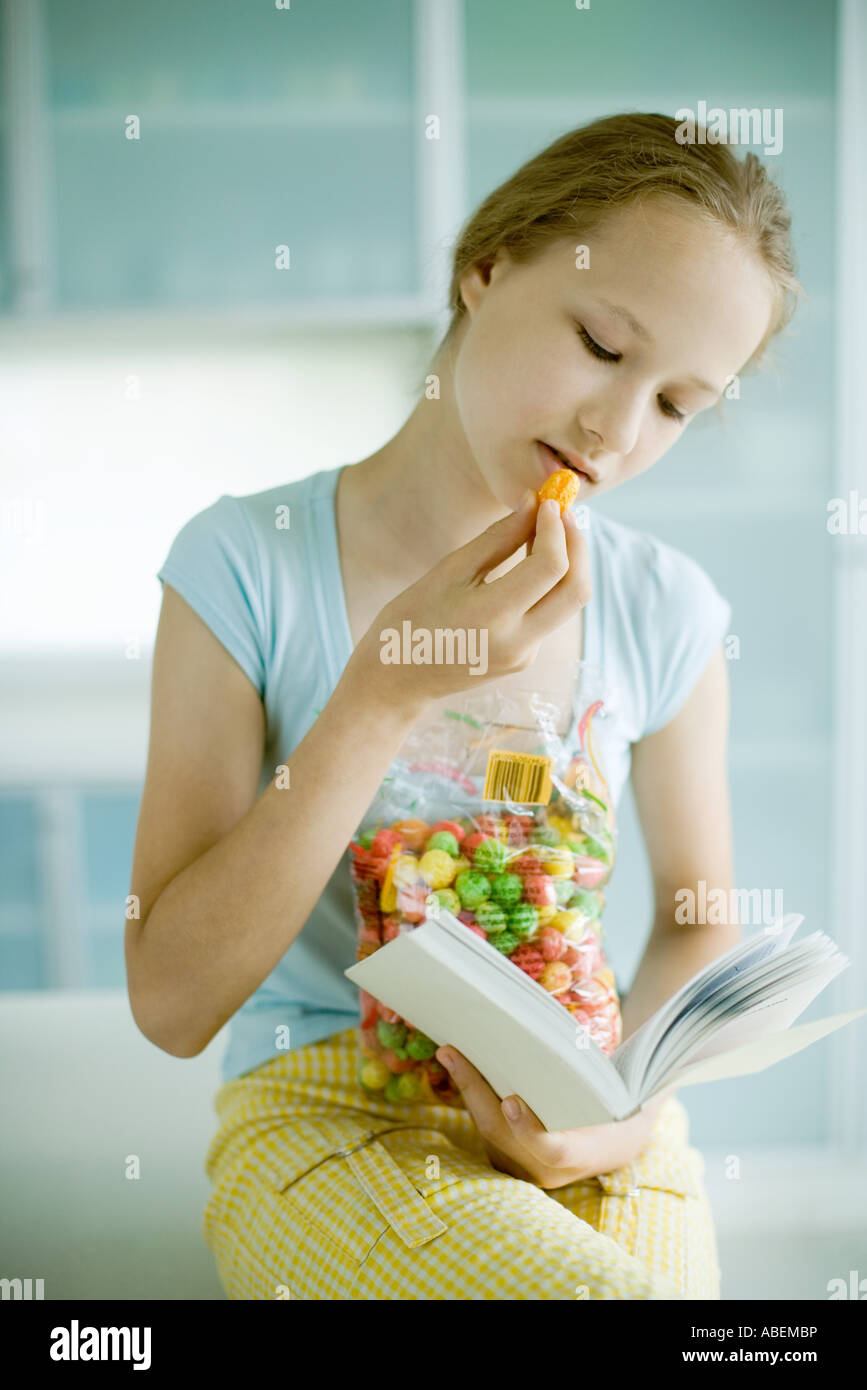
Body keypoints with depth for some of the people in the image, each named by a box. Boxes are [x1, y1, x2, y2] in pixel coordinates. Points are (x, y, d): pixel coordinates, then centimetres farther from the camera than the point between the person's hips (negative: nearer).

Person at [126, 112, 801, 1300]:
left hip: (574, 1122, 3)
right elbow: (173, 1003, -13)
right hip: (322, 1112, -2)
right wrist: (386, 695, -21)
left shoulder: (666, 612, -2)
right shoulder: (246, 567, -10)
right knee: (607, 1291, -29)